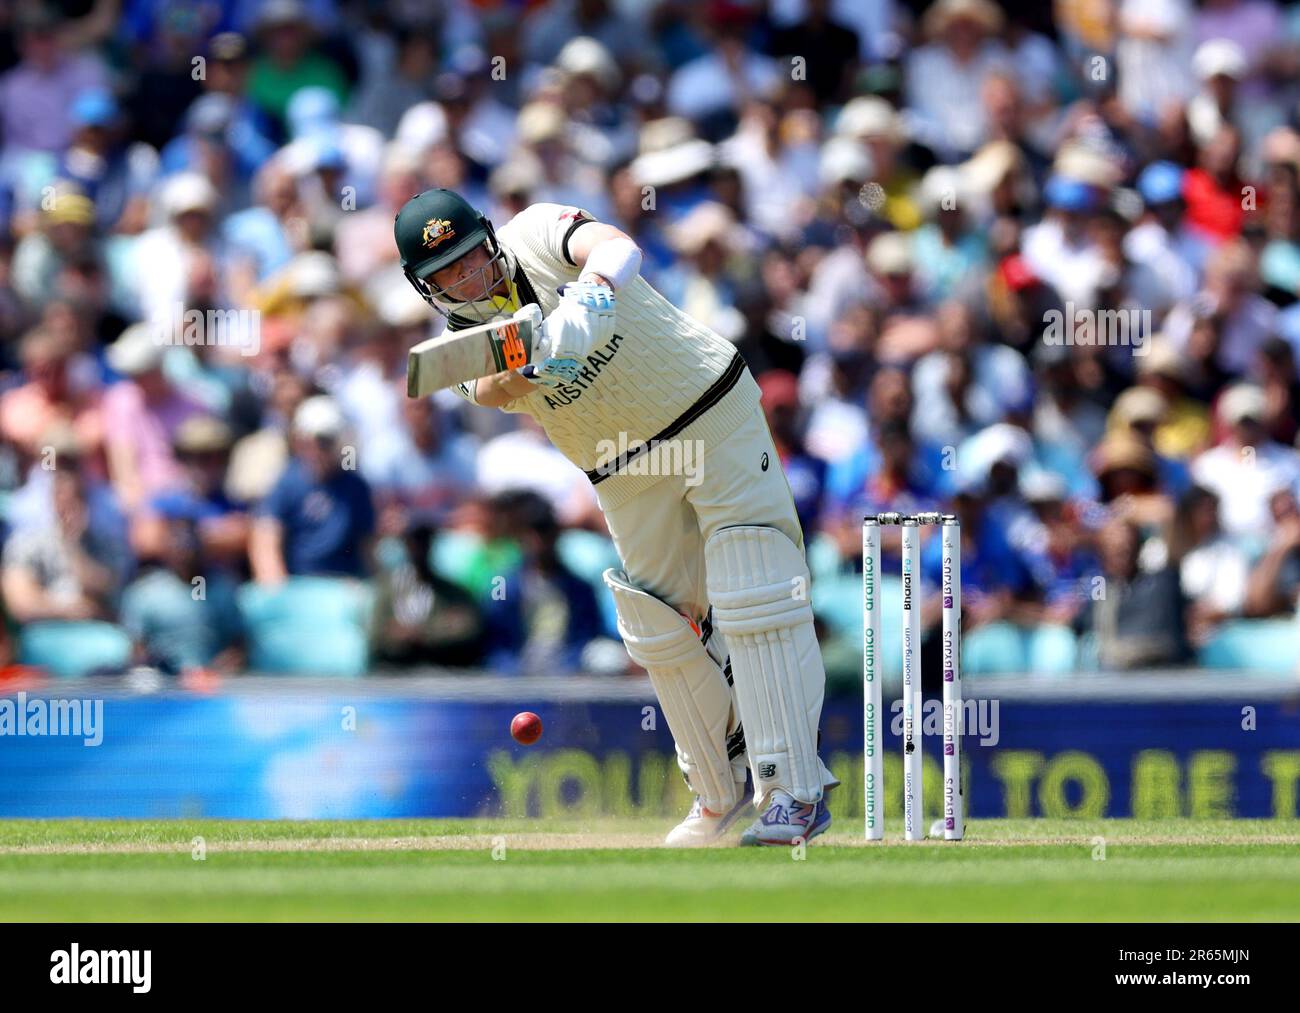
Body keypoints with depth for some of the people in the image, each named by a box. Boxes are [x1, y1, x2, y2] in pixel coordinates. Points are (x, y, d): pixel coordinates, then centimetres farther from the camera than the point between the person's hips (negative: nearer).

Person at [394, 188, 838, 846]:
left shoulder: (538, 233, -13)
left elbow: (617, 247, -33)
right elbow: (488, 392, -28)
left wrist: (592, 290, -54)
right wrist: (529, 363, -50)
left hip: (717, 416, -5)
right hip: (628, 481, 5)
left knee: (754, 604, -14)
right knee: (662, 632, 7)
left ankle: (796, 793, -13)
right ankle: (720, 790, 26)